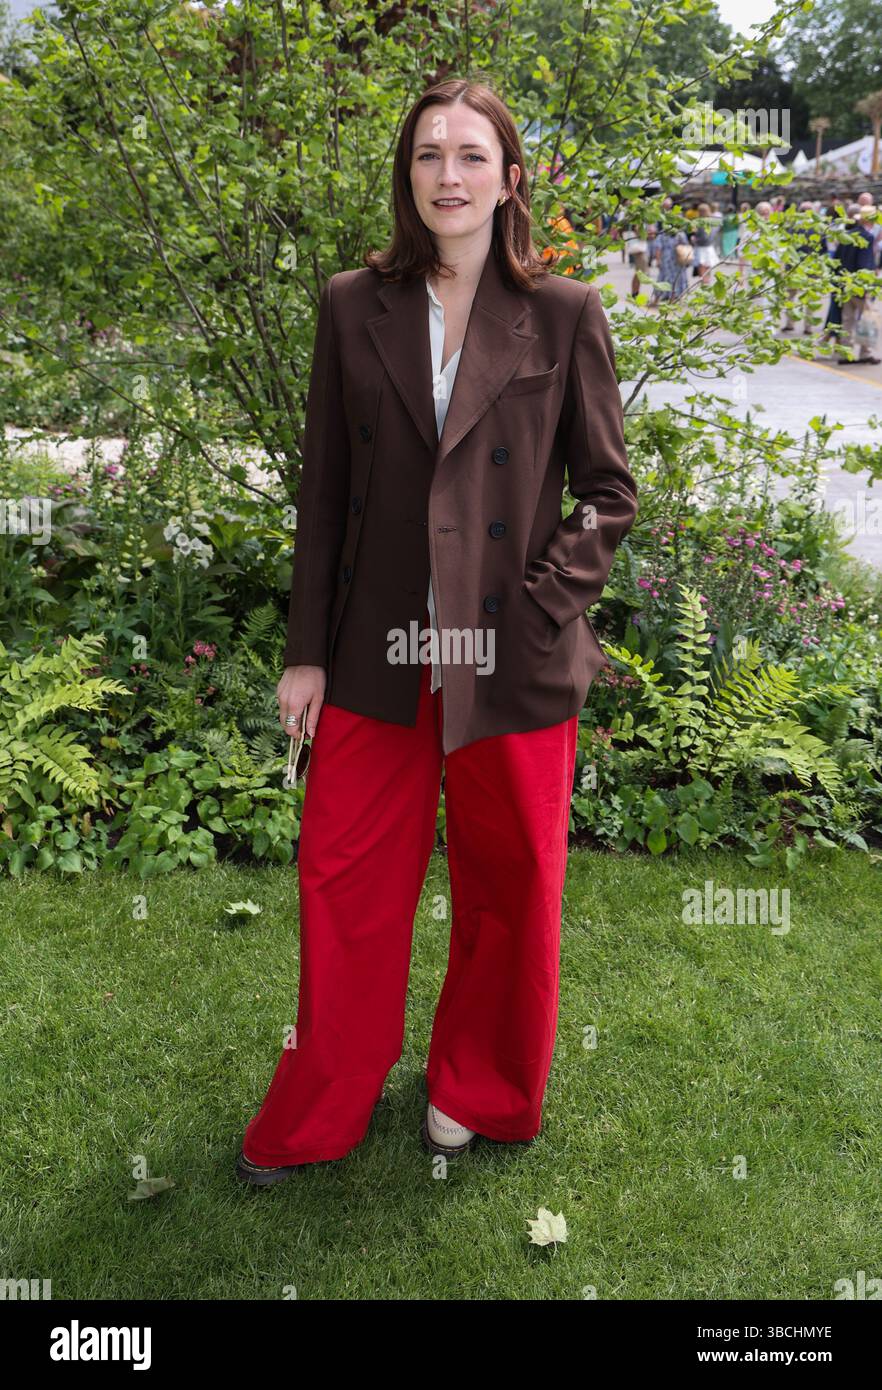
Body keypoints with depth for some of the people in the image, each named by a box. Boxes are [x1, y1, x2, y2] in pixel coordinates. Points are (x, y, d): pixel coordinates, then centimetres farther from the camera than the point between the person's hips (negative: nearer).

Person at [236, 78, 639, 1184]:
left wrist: (545, 599, -13)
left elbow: (611, 490, 2)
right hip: (380, 654, 2)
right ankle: (318, 1112, 32)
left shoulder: (564, 315, -2)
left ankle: (478, 1095, 38)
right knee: (344, 880, 10)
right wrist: (307, 651, 4)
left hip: (514, 661, -1)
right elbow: (324, 489, 5)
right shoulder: (353, 306, 3)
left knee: (509, 886, 12)